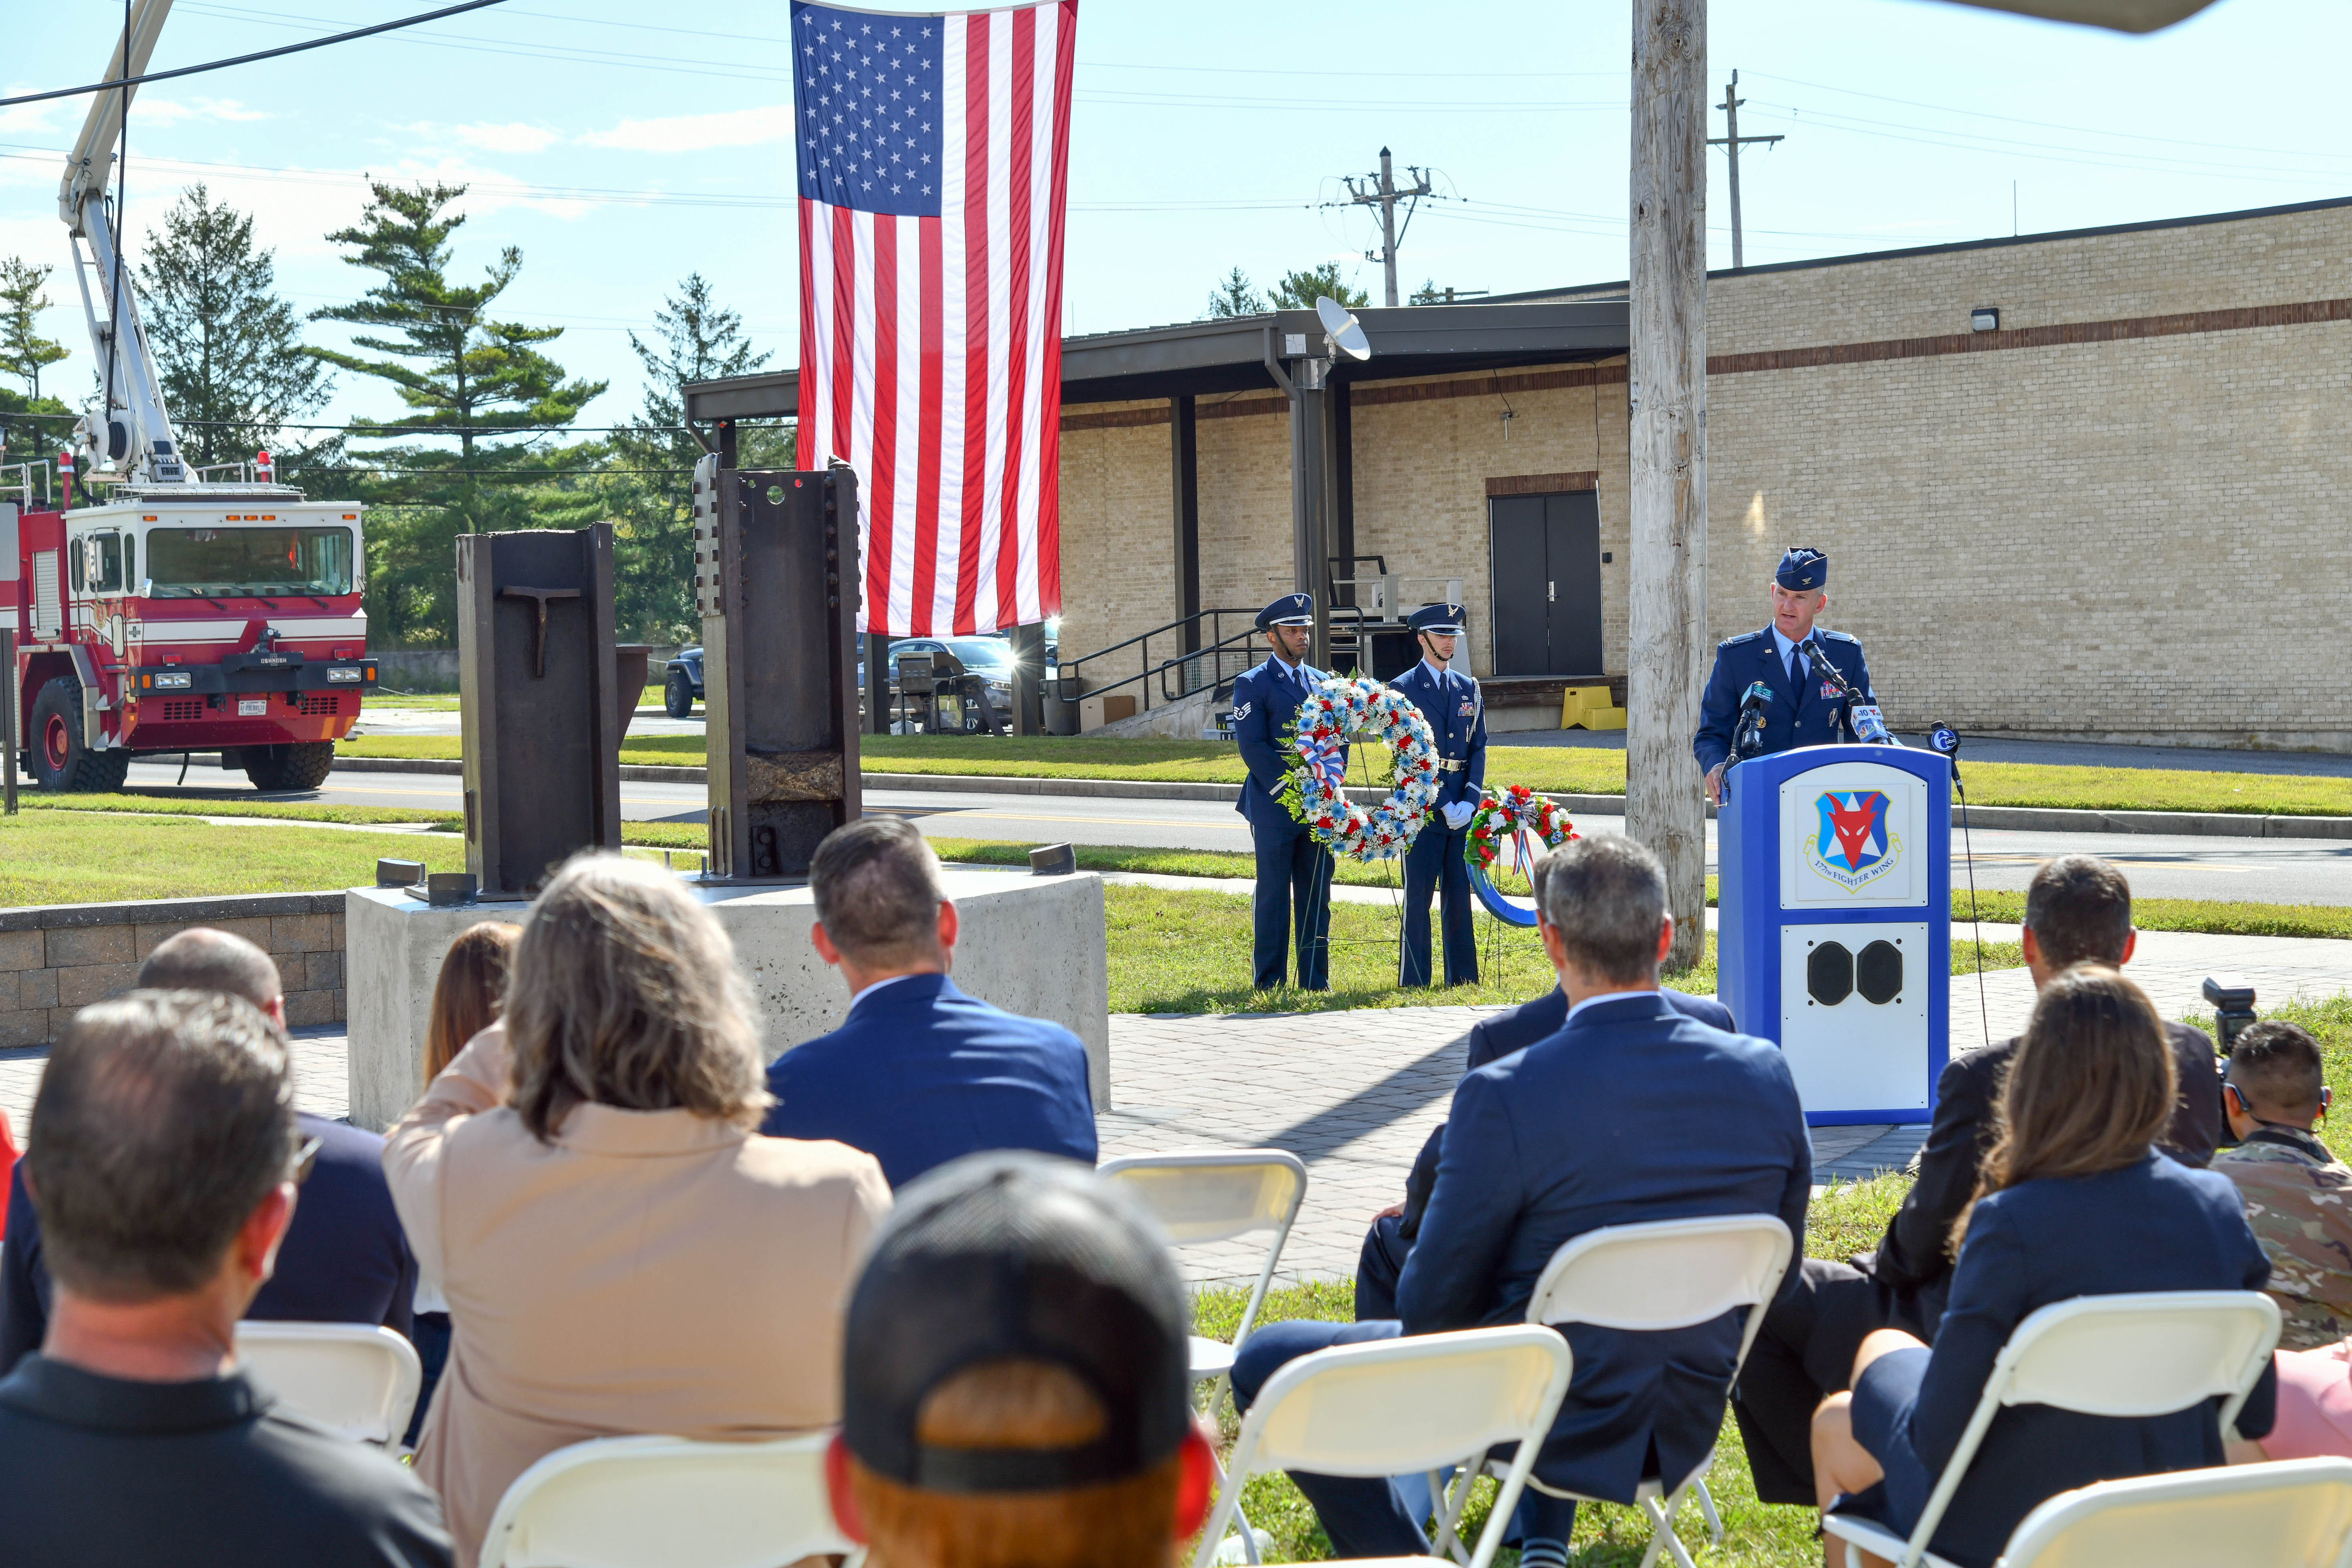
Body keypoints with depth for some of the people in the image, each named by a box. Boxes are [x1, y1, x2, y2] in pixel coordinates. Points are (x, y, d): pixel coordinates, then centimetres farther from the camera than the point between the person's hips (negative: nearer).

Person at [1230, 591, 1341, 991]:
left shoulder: (1322, 682, 15)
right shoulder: (1252, 684, -3)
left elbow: (1339, 740, 15)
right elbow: (1252, 747, -10)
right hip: (1275, 808, -5)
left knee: (1316, 897, 7)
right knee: (1273, 896, -1)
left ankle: (1316, 982, 12)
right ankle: (1269, 984, 5)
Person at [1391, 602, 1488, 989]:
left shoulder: (1469, 689, 14)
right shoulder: (1403, 689, -2)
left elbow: (1478, 749, 11)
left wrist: (1469, 801, -5)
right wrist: (1443, 805, -13)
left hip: (1462, 808, 5)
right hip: (1421, 808, -4)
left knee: (1460, 895, 7)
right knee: (1419, 896, -2)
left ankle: (1463, 979, 12)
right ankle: (1414, 982, 2)